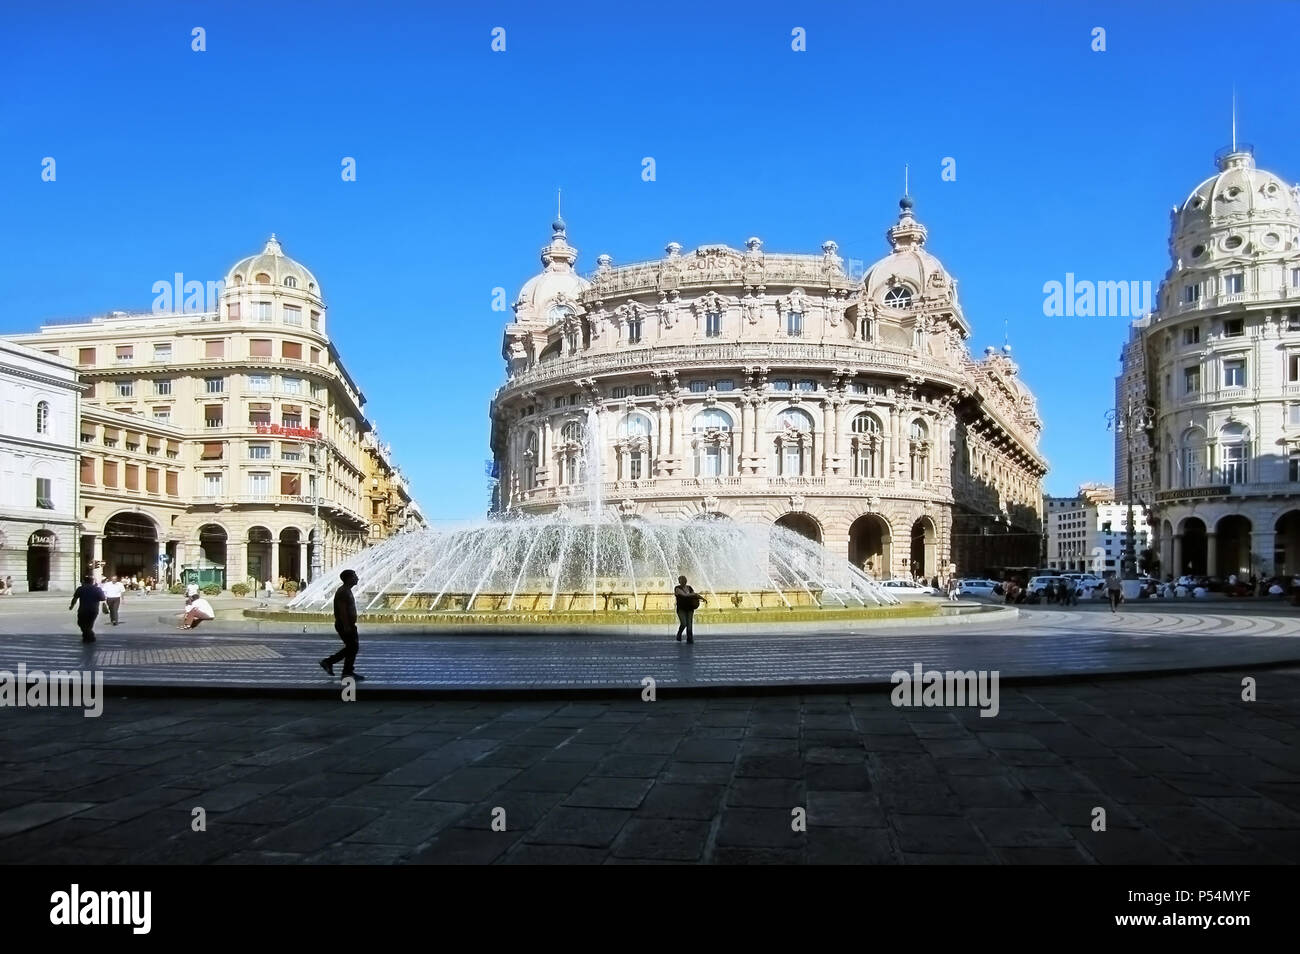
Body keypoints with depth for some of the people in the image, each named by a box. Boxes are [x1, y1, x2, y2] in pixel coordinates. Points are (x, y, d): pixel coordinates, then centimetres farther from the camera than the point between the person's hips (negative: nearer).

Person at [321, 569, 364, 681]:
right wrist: (346, 626, -25)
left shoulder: (347, 591, 15)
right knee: (352, 648, -3)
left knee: (351, 648, 14)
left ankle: (328, 662, 19)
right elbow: (342, 610, -23)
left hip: (349, 625, 10)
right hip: (345, 625, -10)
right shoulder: (342, 592, -17)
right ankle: (348, 673, 5)